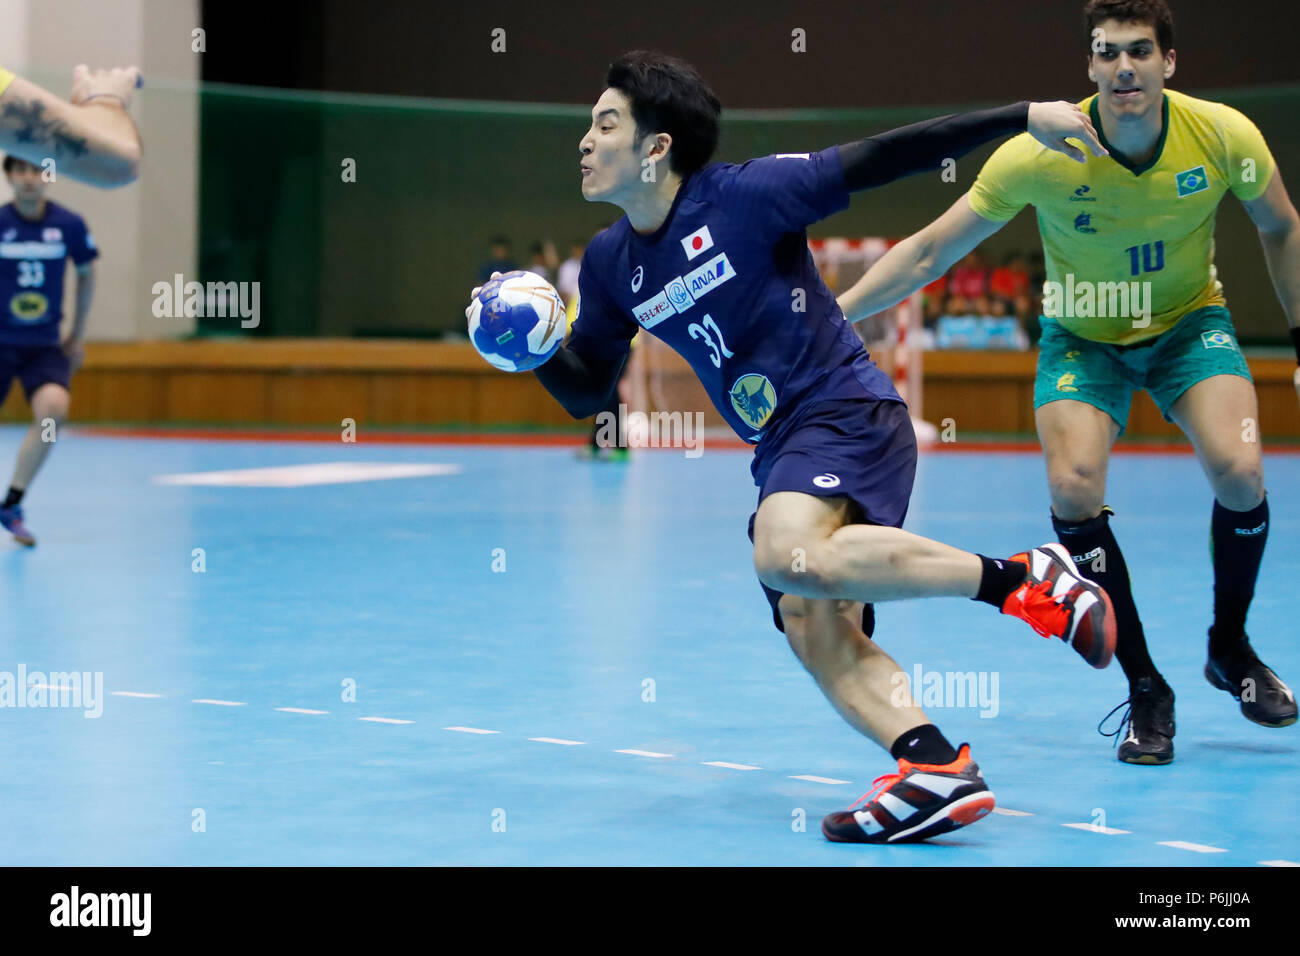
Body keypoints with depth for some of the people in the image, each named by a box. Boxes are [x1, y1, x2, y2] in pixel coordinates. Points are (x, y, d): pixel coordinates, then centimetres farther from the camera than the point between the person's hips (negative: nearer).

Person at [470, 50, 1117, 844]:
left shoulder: (743, 195, -11)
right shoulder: (610, 264, 9)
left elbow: (880, 159, -10)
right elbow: (588, 392, 18)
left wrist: (1024, 116, -12)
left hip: (848, 415, -7)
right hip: (783, 451, 7)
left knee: (788, 556, -33)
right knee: (812, 628, -10)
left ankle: (1024, 579, -24)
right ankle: (937, 771, -18)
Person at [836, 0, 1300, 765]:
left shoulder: (1225, 136, -21)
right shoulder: (1040, 155, -26)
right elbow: (929, 253, -18)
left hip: (1189, 323, 1)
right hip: (1084, 336, -1)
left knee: (1238, 471, -23)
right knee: (1073, 489, -24)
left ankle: (1231, 648, 6)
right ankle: (1145, 689, -5)